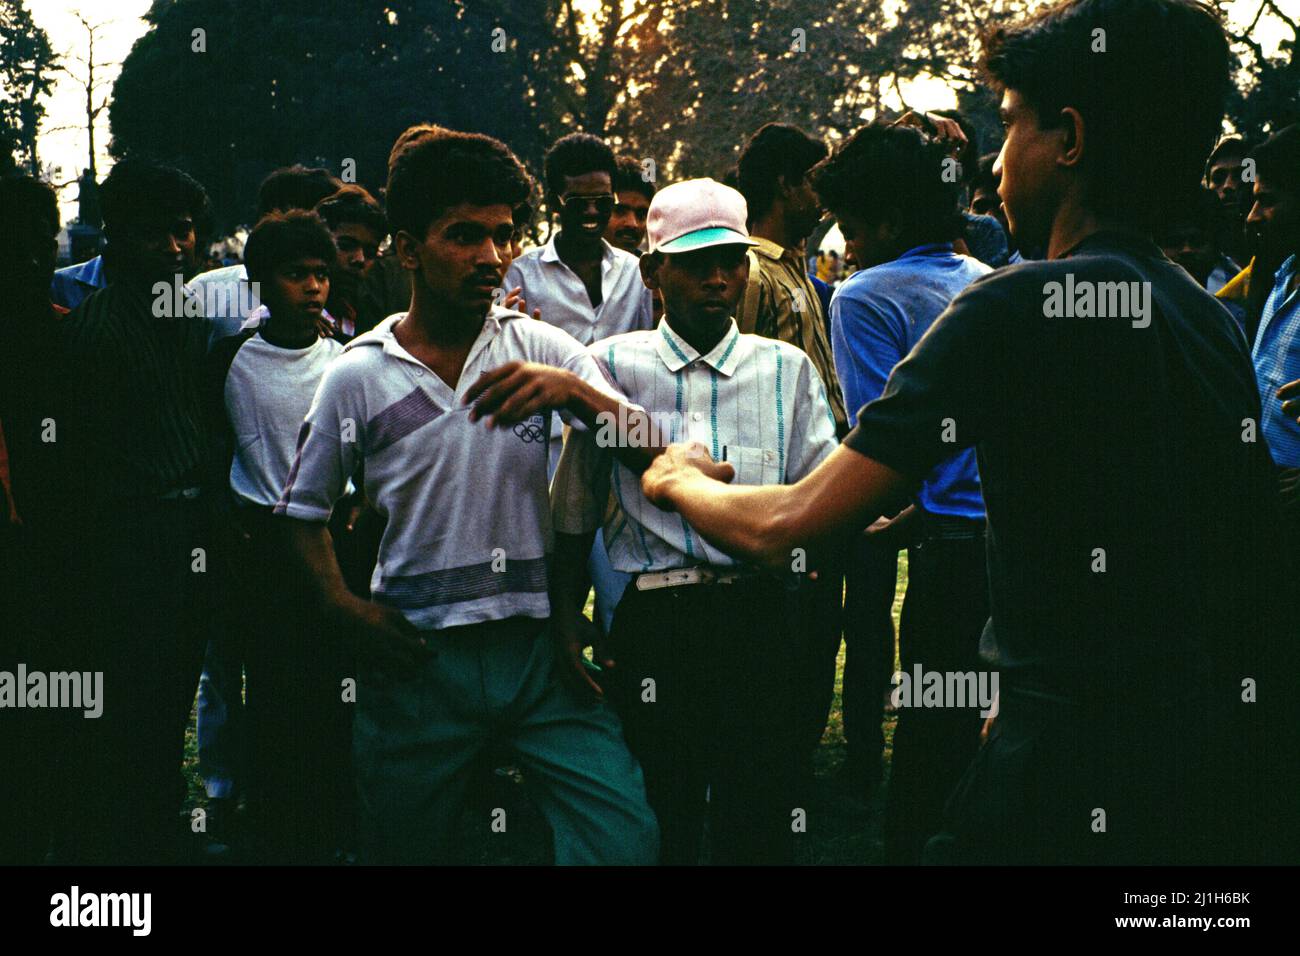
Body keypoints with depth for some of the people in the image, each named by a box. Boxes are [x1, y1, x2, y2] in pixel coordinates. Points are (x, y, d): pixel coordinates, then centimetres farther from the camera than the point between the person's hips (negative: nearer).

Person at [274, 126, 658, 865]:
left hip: (539, 647, 1)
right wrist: (345, 609, -4)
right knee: (406, 850, 10)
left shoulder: (540, 349, 3)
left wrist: (573, 388, -25)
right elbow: (305, 510, 11)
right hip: (417, 659, 0)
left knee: (628, 836, -13)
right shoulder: (358, 376, 2)